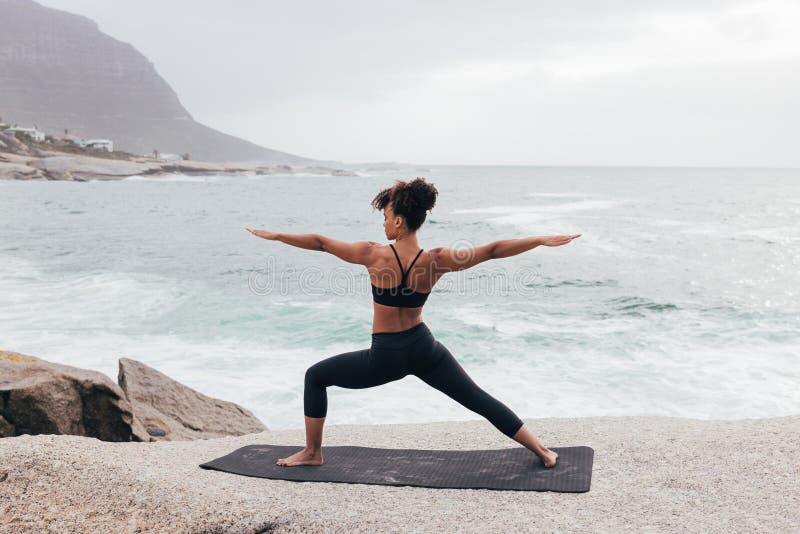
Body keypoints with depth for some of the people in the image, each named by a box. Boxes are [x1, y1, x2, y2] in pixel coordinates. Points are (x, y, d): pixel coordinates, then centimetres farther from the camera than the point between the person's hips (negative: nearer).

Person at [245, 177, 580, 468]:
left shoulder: (375, 255, -17)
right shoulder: (437, 260, -11)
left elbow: (320, 243, -7)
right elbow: (493, 250, -6)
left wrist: (276, 236, 6)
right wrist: (542, 240, 3)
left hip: (385, 357, -3)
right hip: (424, 349, 3)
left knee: (315, 376, 18)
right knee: (479, 399, 14)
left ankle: (312, 453, 24)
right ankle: (543, 452, 17)